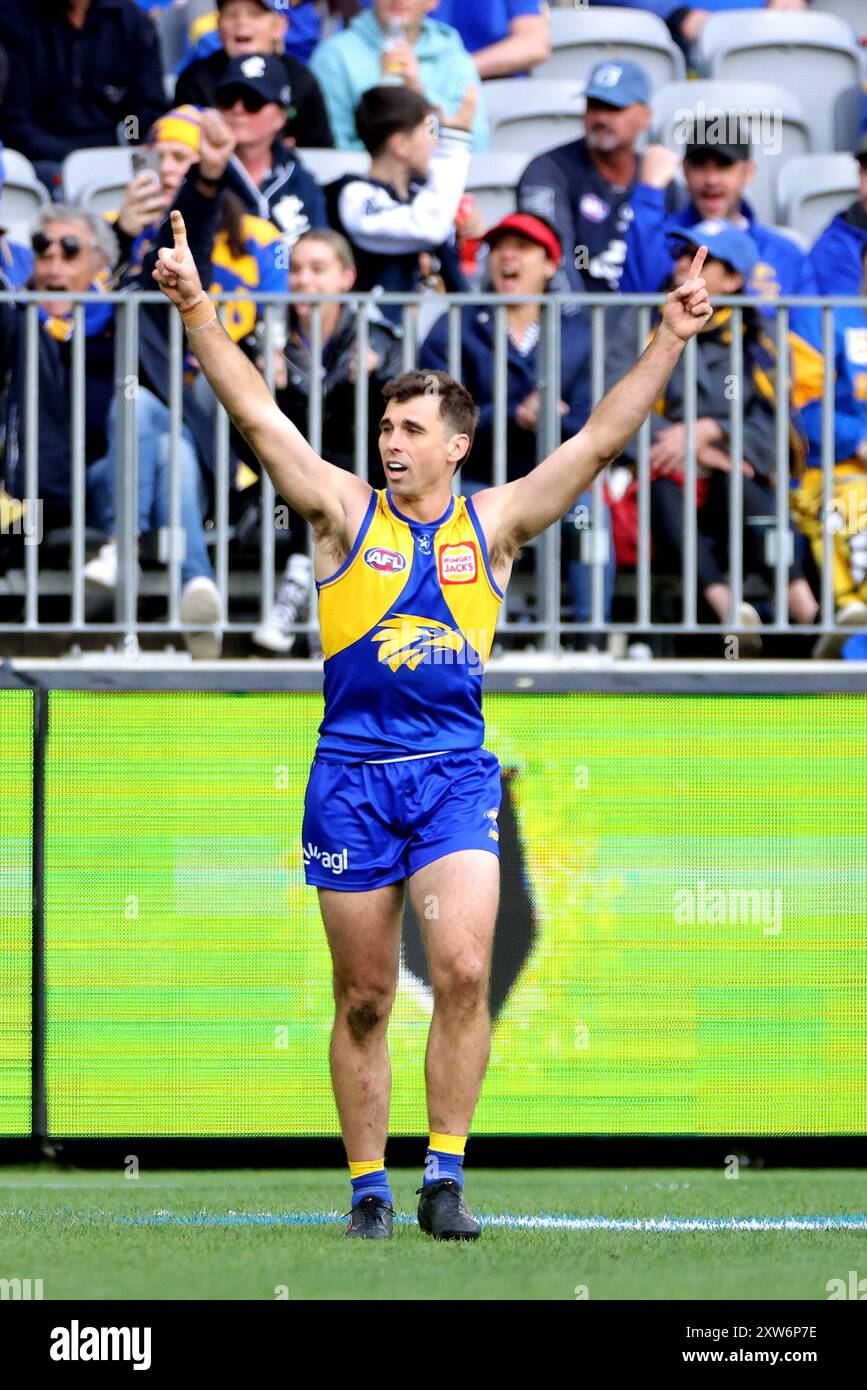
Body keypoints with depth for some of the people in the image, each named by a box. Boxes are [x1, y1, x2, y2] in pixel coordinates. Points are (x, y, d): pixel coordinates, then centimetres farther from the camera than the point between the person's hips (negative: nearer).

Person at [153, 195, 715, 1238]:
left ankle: (444, 1179, -10)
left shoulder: (492, 523, 7)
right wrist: (196, 308, -13)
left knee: (463, 967, -17)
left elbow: (601, 439, 4)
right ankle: (367, 1186, 13)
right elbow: (256, 415, -3)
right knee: (362, 997, 4)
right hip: (351, 773, 0)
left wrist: (668, 341, -4)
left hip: (456, 772, 0)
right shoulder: (344, 512, 5)